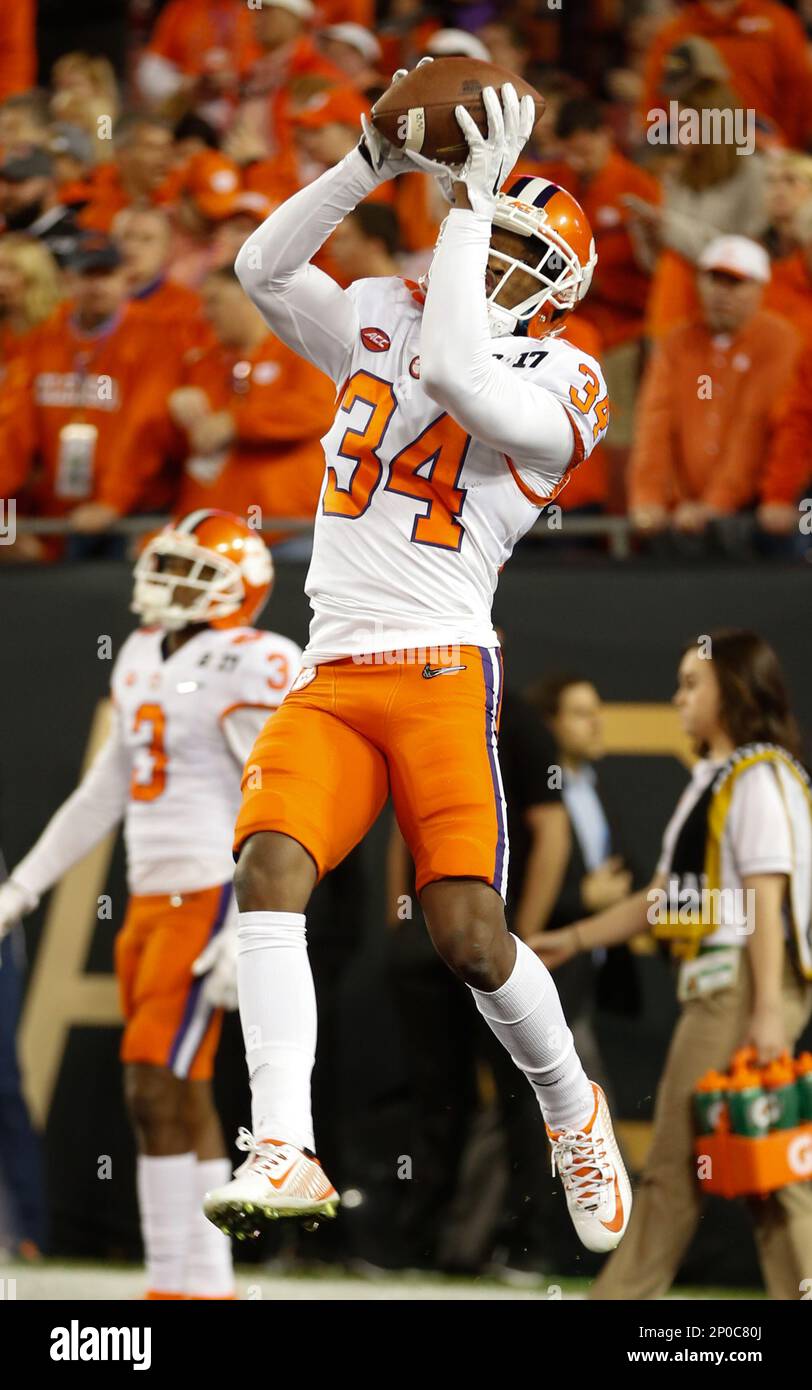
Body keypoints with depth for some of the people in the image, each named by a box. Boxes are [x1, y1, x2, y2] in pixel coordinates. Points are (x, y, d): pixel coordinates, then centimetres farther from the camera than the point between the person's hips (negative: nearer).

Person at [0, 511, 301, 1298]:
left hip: (211, 900, -9)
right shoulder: (144, 659, 15)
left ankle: (175, 1284, -10)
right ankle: (208, 1283, 13)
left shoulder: (250, 670, -12)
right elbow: (103, 793, 24)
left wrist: (248, 938, -22)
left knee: (159, 1086, -12)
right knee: (179, 1098, 9)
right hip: (150, 902, 9)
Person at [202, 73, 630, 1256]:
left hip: (441, 669, -4)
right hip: (330, 678, 4)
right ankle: (286, 1155, -27)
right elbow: (263, 268, 9)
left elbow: (451, 374, -18)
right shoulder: (384, 320, 18)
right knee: (270, 867, -20)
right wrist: (377, 161, 1)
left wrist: (474, 201, -12)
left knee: (468, 934, -12)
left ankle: (574, 1111, 18)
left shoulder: (555, 381, 1)